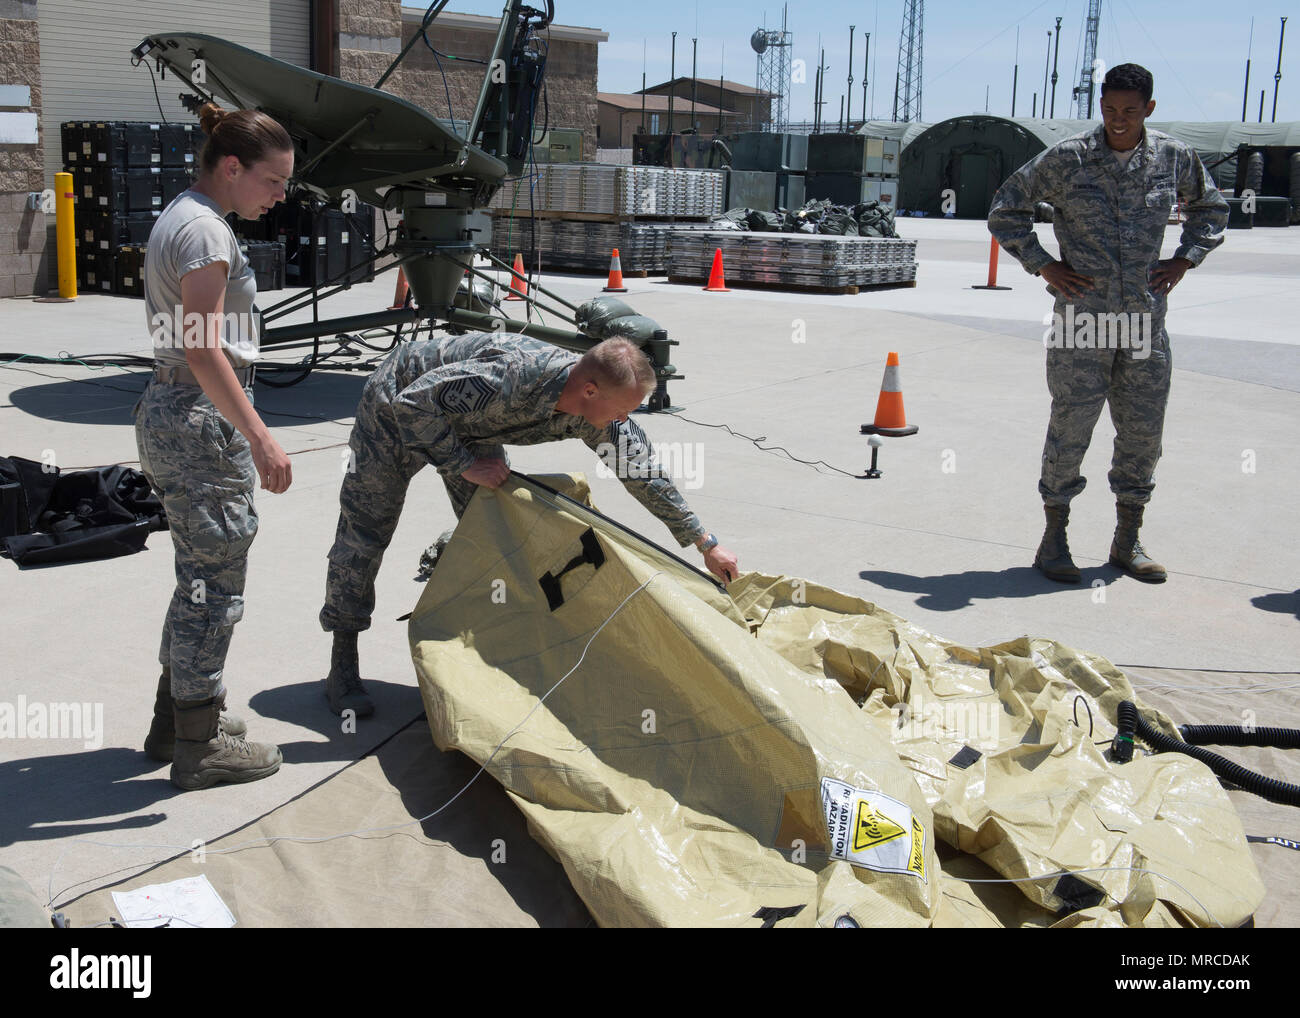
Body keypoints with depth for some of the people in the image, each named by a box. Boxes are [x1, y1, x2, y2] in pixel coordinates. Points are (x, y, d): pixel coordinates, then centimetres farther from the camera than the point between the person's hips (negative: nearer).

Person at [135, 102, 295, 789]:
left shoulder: (178, 218, 15)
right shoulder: (205, 230, -16)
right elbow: (204, 352, -23)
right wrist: (260, 440, -23)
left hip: (168, 410, 10)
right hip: (201, 422, -10)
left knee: (200, 577, 19)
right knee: (213, 582, 0)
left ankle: (175, 720, 31)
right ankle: (199, 747, 11)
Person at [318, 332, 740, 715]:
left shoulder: (596, 413, -21)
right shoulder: (512, 375, -44)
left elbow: (643, 472, -8)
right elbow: (413, 401, -37)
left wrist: (705, 542, -3)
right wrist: (464, 466, -33)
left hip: (467, 421, 6)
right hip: (397, 403, -6)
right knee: (365, 531, -3)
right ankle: (343, 666, 8)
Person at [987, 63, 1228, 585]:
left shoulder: (1175, 158, 5)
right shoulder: (1066, 159, -4)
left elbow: (1211, 208, 24)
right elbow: (1005, 209, 5)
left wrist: (1183, 260, 10)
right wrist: (1042, 265, -2)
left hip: (1145, 319, 4)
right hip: (1082, 316, -3)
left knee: (1143, 431, 7)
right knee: (1070, 427, -3)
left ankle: (1127, 542, 20)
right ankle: (1054, 538, 11)